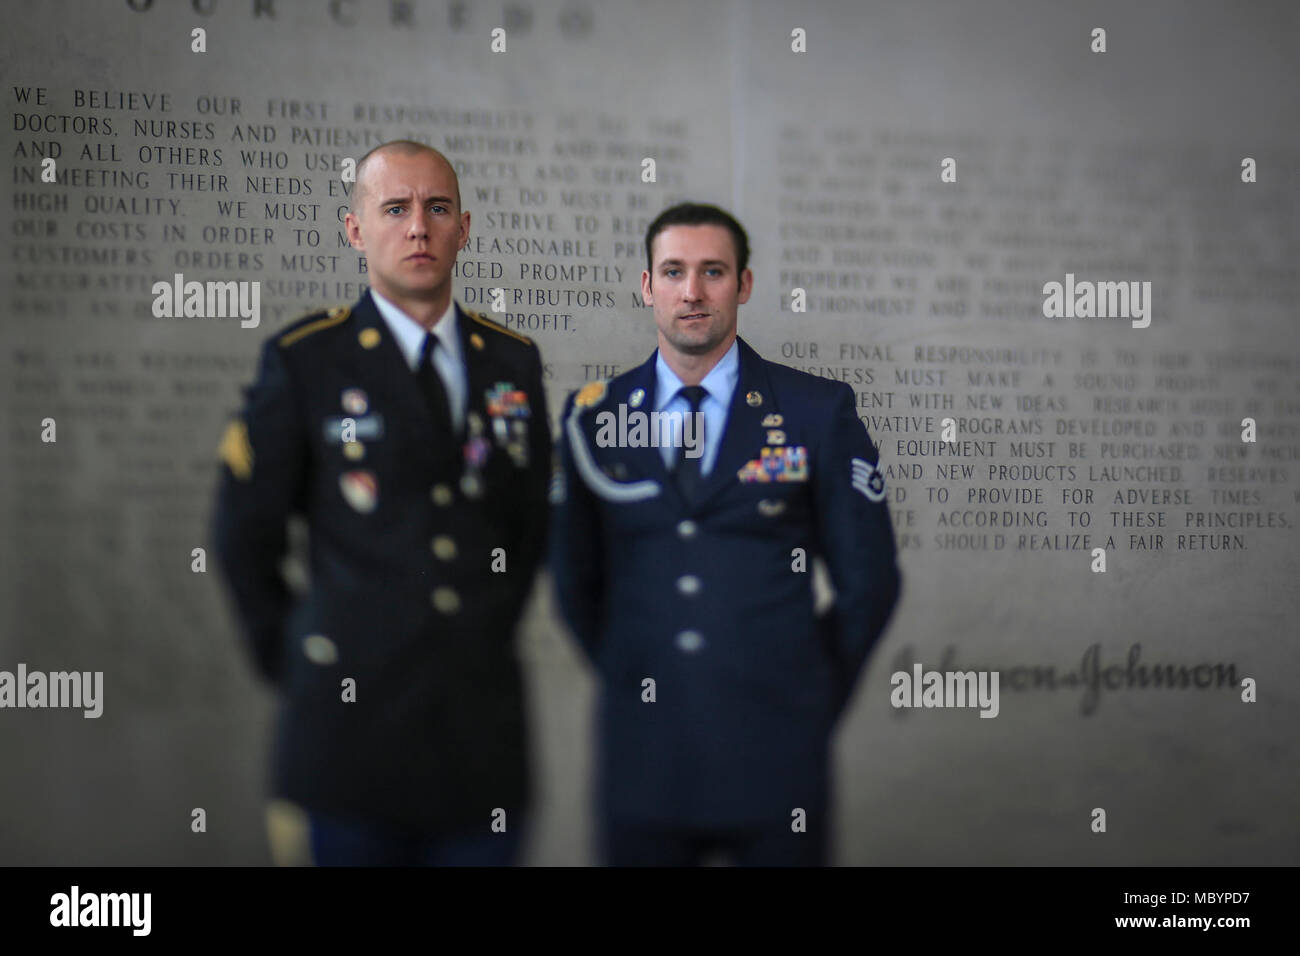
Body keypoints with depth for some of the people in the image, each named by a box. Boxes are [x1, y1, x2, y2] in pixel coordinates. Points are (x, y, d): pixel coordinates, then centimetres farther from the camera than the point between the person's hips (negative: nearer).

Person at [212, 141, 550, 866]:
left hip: (486, 730, 3)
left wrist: (488, 639, 13)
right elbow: (244, 537, 3)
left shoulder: (513, 361, 11)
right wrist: (293, 662, 4)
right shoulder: (304, 362, -1)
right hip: (351, 719, -3)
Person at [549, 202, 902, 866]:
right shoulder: (592, 415, 7)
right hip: (642, 763, 2)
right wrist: (632, 682, 12)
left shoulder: (819, 412, 2)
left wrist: (808, 701, 6)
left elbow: (868, 581, 5)